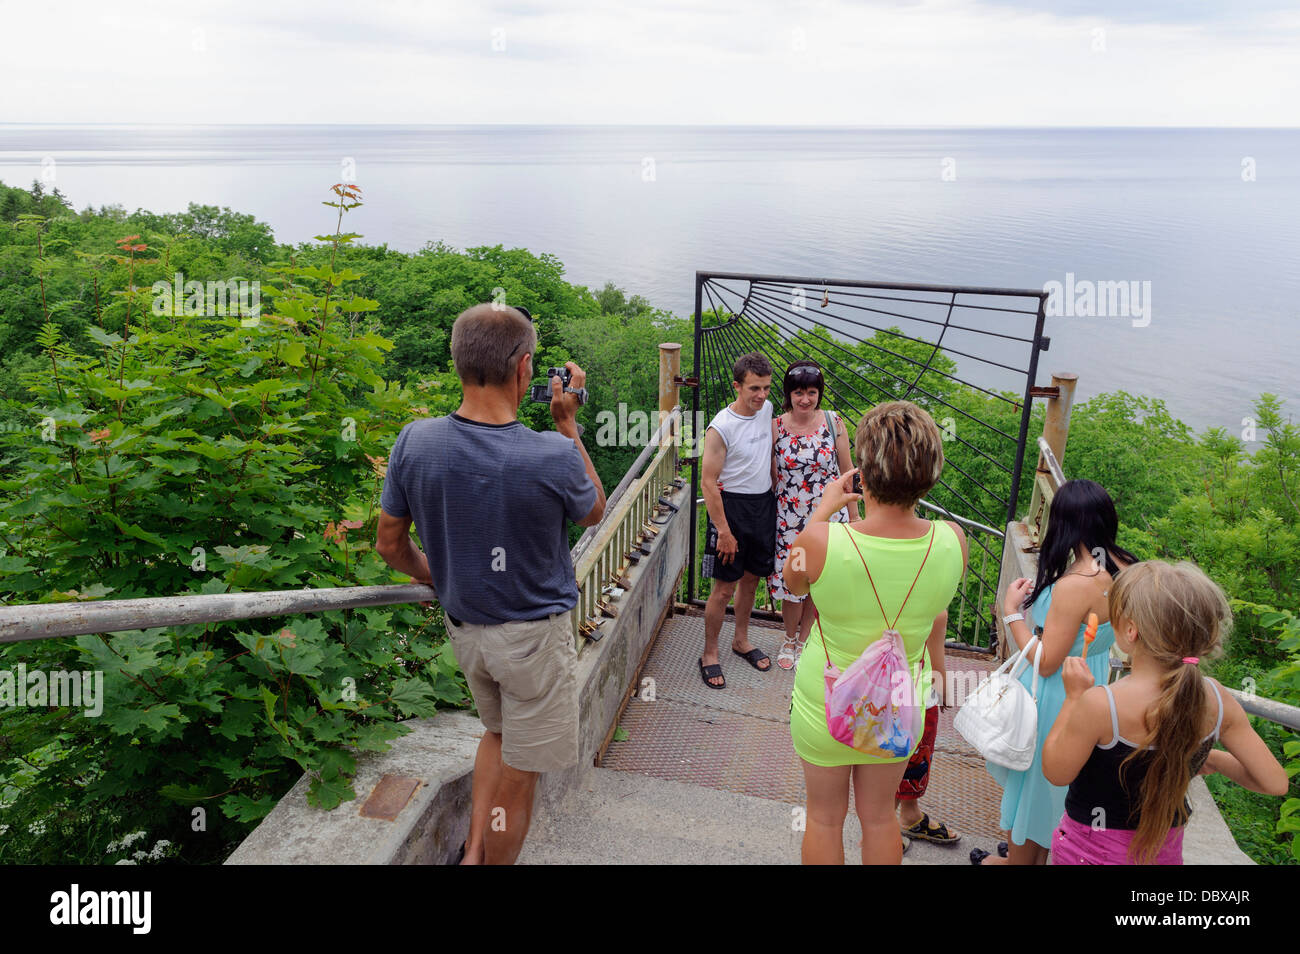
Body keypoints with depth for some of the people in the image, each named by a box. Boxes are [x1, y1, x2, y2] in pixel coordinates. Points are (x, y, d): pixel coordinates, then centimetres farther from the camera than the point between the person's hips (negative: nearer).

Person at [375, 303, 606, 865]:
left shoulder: (414, 443, -13)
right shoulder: (555, 456, -25)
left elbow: (391, 546, -1)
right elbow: (593, 513, -2)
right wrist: (568, 425, -2)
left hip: (462, 626, 5)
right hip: (533, 634, -5)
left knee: (497, 732, 29)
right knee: (518, 772, 14)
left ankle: (473, 850, 29)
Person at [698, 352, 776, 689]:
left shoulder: (766, 410, 2)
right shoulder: (721, 427, -18)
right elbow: (708, 483, -17)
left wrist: (777, 492, 21)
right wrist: (724, 531, -19)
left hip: (764, 505, 7)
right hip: (732, 506, -7)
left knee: (751, 578, 18)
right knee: (725, 588, -2)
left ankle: (741, 640, 38)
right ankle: (710, 655, 15)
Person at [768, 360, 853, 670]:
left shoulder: (833, 423, -7)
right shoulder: (776, 427, -6)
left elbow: (846, 470, 1)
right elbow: (771, 476, 1)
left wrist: (853, 514, 4)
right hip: (789, 517, 0)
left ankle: (804, 641, 33)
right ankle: (789, 639, 32)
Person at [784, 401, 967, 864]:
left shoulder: (819, 541, -33)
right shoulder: (952, 542, -24)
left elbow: (792, 583, -7)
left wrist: (823, 509, 0)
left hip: (826, 705, -2)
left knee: (824, 818, 23)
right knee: (879, 816, 28)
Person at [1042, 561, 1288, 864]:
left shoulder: (1098, 704, -32)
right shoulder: (1217, 700, -17)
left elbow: (1056, 773, -17)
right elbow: (1275, 782, -7)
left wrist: (1073, 697, -12)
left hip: (1092, 850, -4)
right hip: (1167, 849, 4)